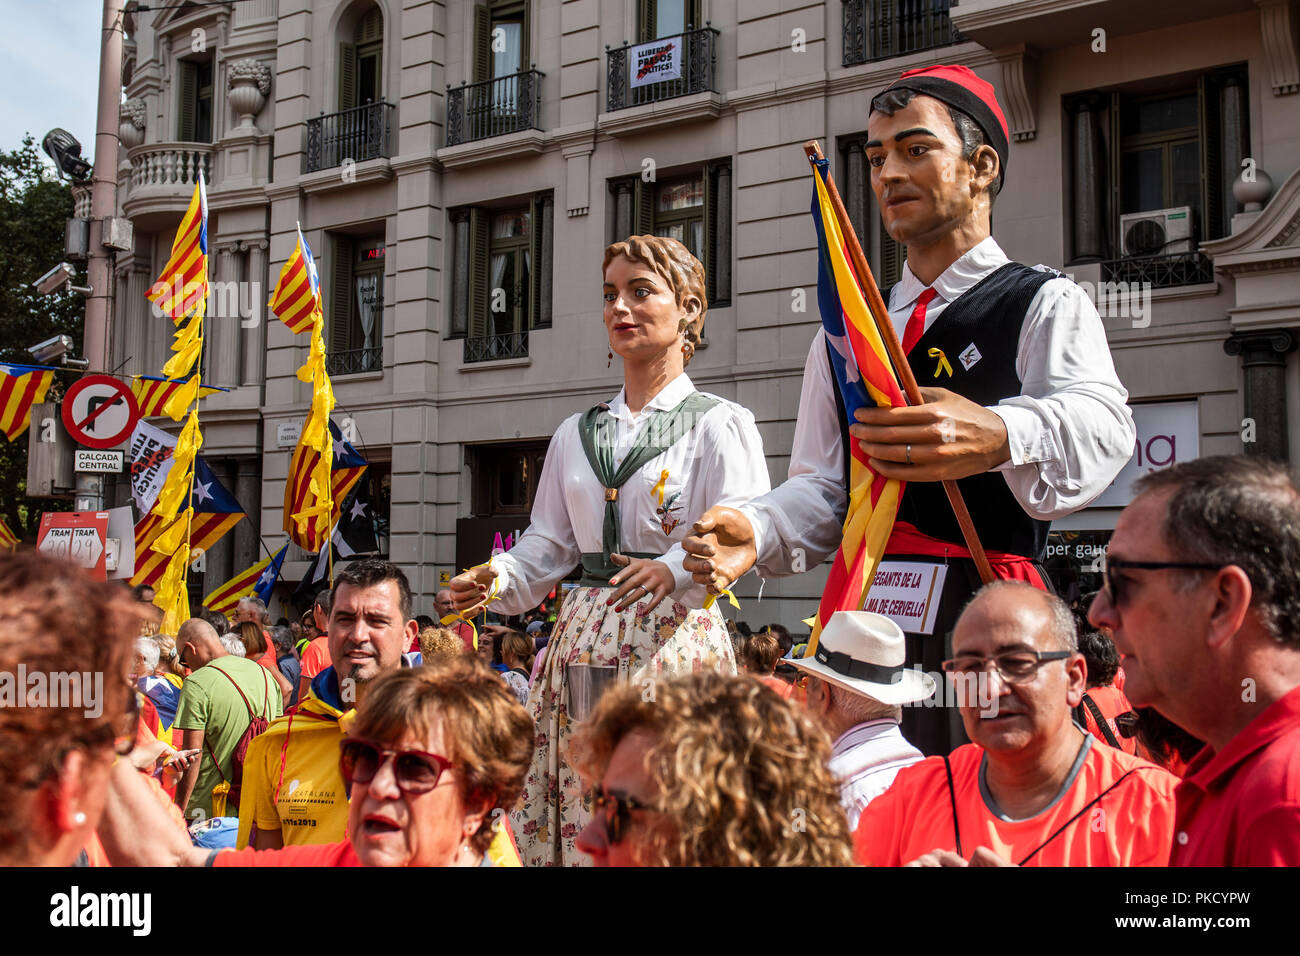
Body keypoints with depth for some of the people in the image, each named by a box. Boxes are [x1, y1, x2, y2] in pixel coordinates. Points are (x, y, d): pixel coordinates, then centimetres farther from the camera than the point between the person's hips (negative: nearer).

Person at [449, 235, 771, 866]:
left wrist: (675, 571, -27)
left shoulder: (719, 424, 3)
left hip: (674, 637, -4)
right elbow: (548, 545, 16)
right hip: (583, 639, 5)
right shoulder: (575, 434, 19)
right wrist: (496, 581, -3)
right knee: (576, 823, 2)